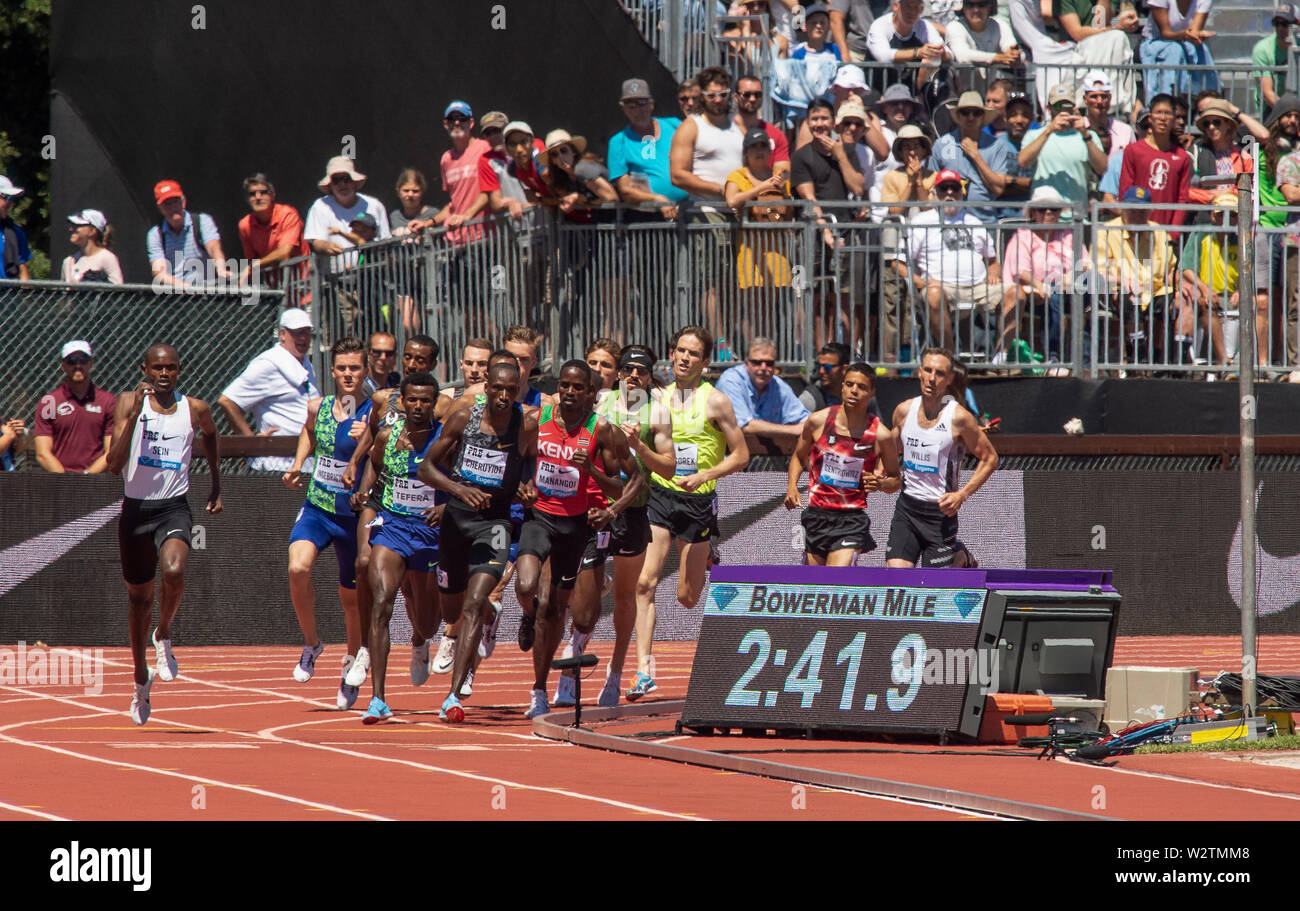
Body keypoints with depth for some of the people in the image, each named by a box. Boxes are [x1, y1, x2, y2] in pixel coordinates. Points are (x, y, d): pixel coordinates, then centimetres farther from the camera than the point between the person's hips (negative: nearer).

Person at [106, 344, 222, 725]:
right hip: (136, 508, 1)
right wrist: (134, 416, -22)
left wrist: (216, 485, 25)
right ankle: (141, 680, 32)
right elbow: (114, 464, -14)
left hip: (173, 507, -1)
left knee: (174, 570, -31)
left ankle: (164, 636, -1)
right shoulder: (129, 403, -4)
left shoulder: (194, 409, 0)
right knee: (139, 597, 13)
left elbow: (210, 435, 26)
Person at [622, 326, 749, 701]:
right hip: (660, 496, 3)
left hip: (698, 501, -3)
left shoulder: (715, 401, -4)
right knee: (645, 582, -14)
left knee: (687, 597, 3)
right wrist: (639, 447, -14)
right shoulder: (659, 399, 6)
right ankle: (644, 670, -16)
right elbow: (666, 465, 5)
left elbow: (740, 455, -2)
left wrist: (704, 475, -16)